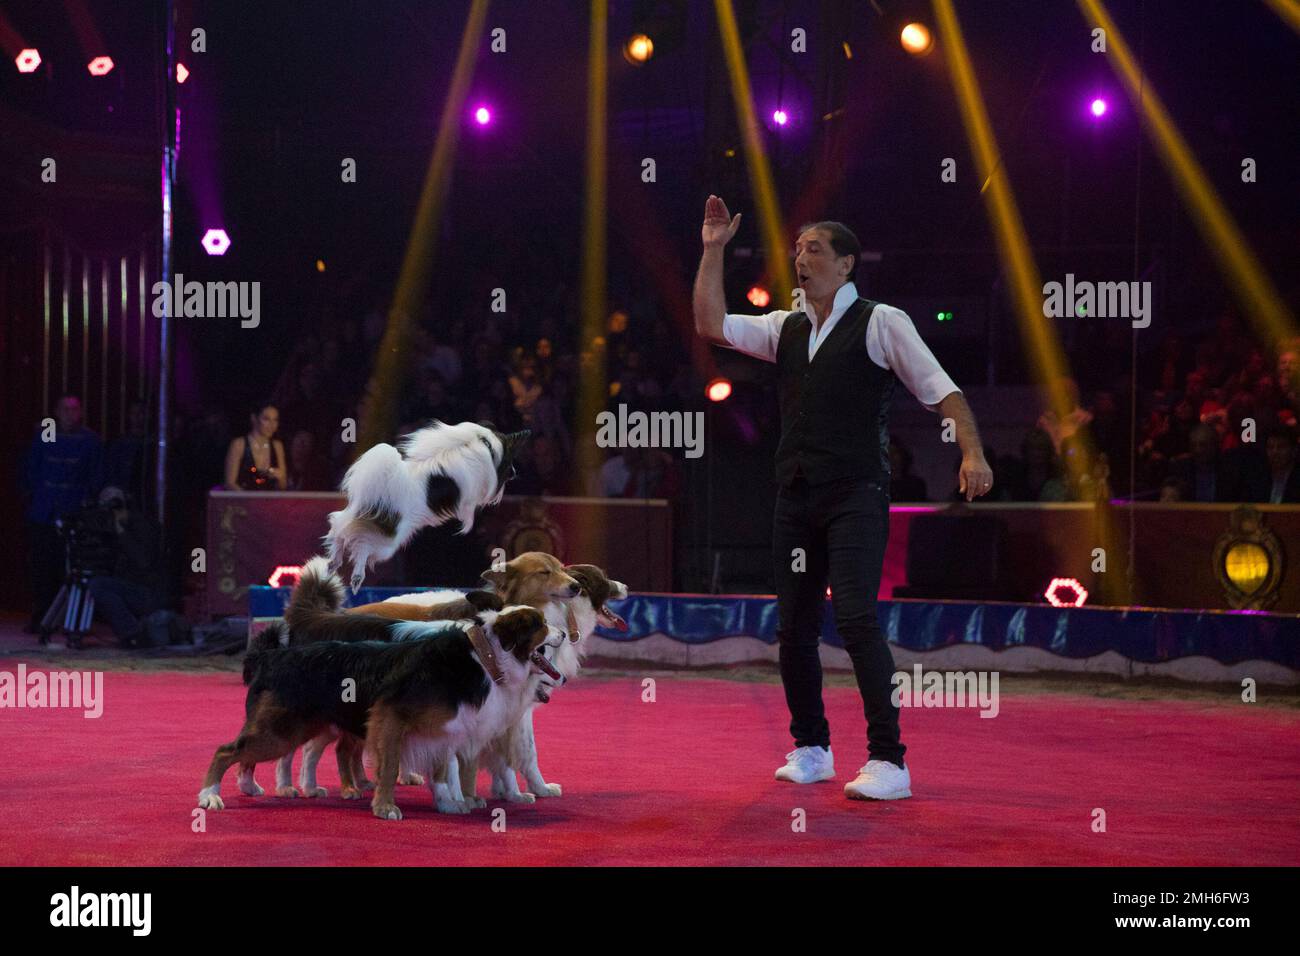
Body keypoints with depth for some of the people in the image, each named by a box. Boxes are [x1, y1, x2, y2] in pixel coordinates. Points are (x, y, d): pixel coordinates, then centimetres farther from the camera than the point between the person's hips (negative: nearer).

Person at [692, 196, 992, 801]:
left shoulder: (880, 323, 0)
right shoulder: (785, 329, 17)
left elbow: (942, 391, -4)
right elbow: (711, 325, 11)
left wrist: (972, 452, -18)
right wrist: (713, 250, 7)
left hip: (856, 496, -6)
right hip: (795, 498, 6)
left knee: (856, 619, -16)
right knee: (793, 627, 8)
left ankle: (887, 760, -12)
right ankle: (811, 750, 23)